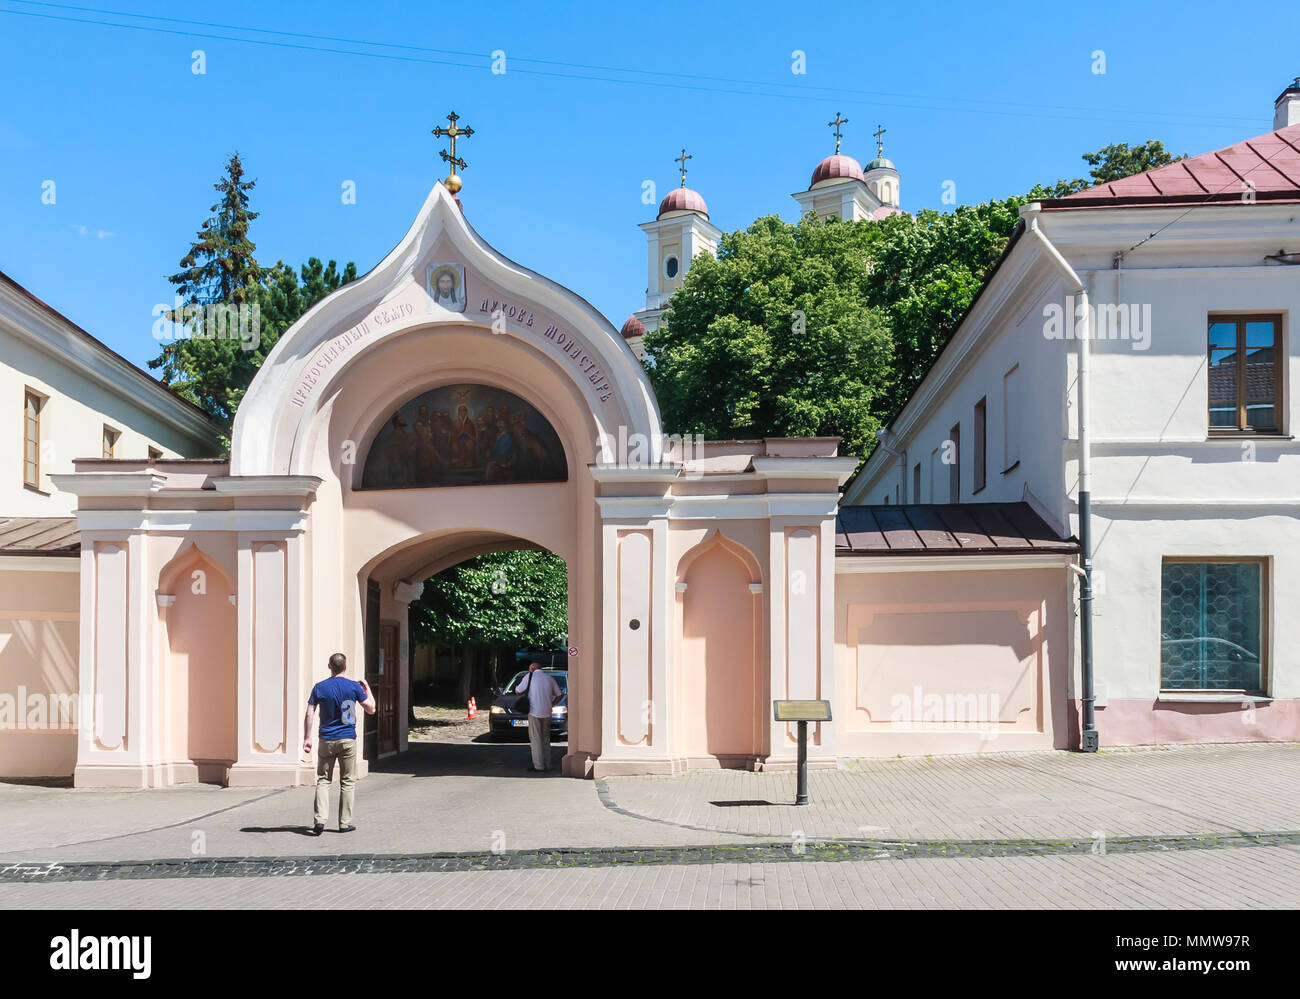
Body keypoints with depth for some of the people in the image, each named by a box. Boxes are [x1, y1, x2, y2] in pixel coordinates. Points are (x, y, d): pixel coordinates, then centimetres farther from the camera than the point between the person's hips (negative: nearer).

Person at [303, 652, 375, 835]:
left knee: (323, 780, 9)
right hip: (348, 740, -1)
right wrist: (367, 688, 13)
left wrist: (306, 738, 2)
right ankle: (345, 823, 10)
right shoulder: (354, 686, -4)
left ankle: (319, 819, -5)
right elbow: (371, 709, 1)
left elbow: (309, 714, -3)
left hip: (326, 740, 1)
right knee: (347, 782, 8)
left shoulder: (319, 687, -1)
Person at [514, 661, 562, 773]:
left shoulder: (530, 676, -1)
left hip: (534, 712, -5)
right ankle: (547, 765, 14)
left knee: (536, 739, -1)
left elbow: (517, 691, 7)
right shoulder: (550, 678, 11)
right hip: (547, 713, 5)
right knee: (546, 739, 13)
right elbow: (559, 695, 14)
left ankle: (539, 766, -4)